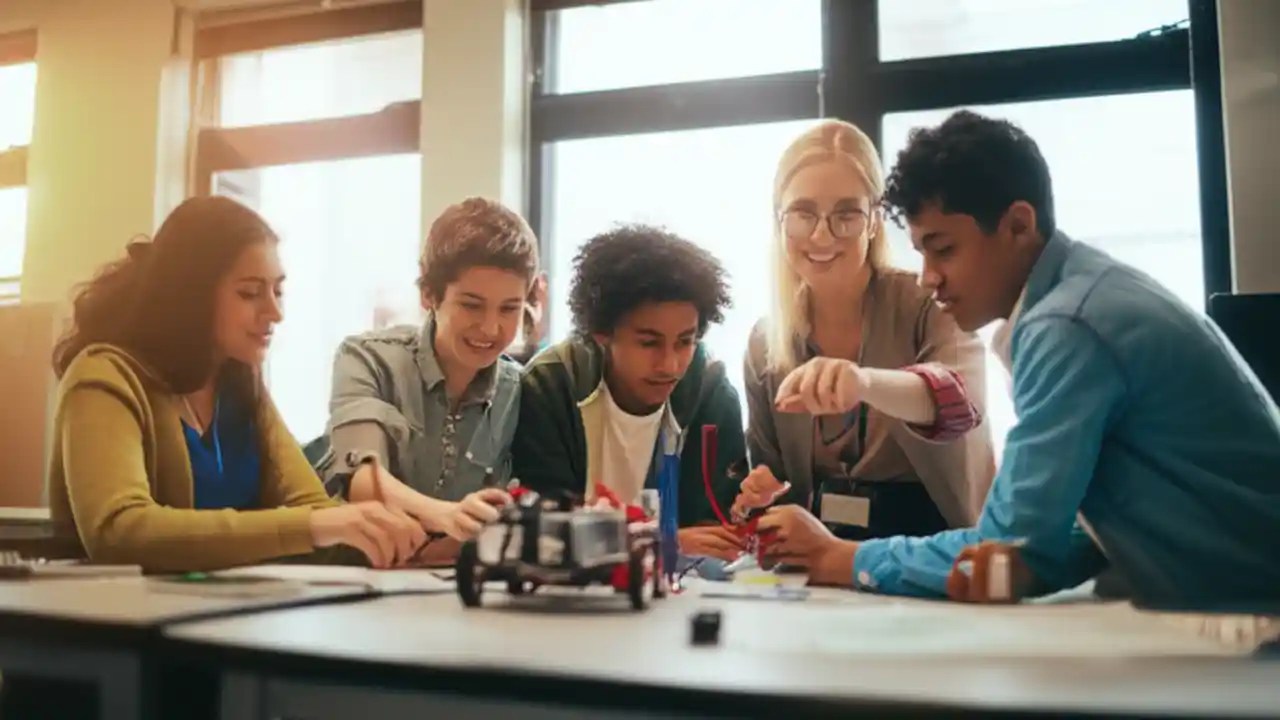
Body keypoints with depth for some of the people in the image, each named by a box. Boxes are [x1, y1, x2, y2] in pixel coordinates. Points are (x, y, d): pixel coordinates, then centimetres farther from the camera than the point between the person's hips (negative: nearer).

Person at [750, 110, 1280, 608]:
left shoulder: (1066, 328, -21)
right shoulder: (1083, 296, 6)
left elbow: (1007, 543, -18)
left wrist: (837, 558, -9)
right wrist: (1023, 563, -11)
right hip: (1225, 596, 7)